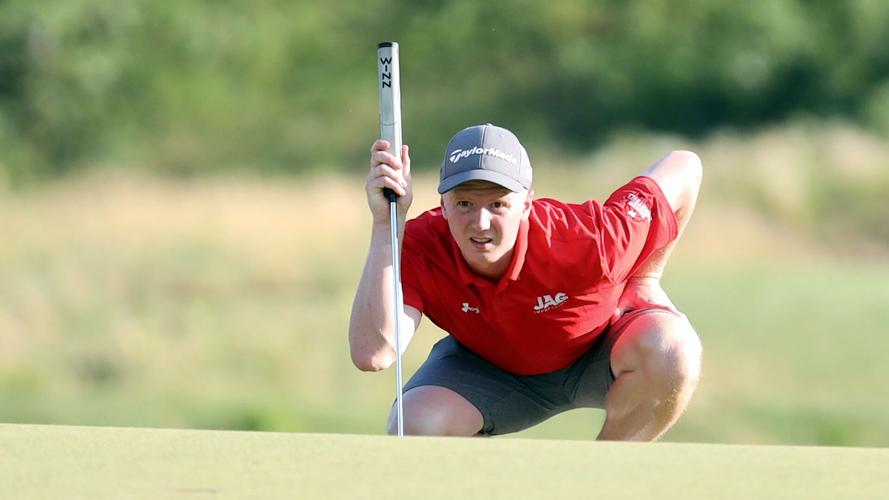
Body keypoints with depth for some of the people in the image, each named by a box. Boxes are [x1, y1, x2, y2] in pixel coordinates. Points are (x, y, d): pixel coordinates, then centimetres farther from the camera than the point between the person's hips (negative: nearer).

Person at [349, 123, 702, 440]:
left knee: (673, 349, -35)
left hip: (599, 353, -1)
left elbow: (684, 168, -21)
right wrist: (386, 223, -50)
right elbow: (372, 355, -47)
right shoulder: (420, 249, -31)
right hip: (489, 367, 1)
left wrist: (644, 280, -11)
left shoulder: (585, 241, -36)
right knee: (413, 427, -30)